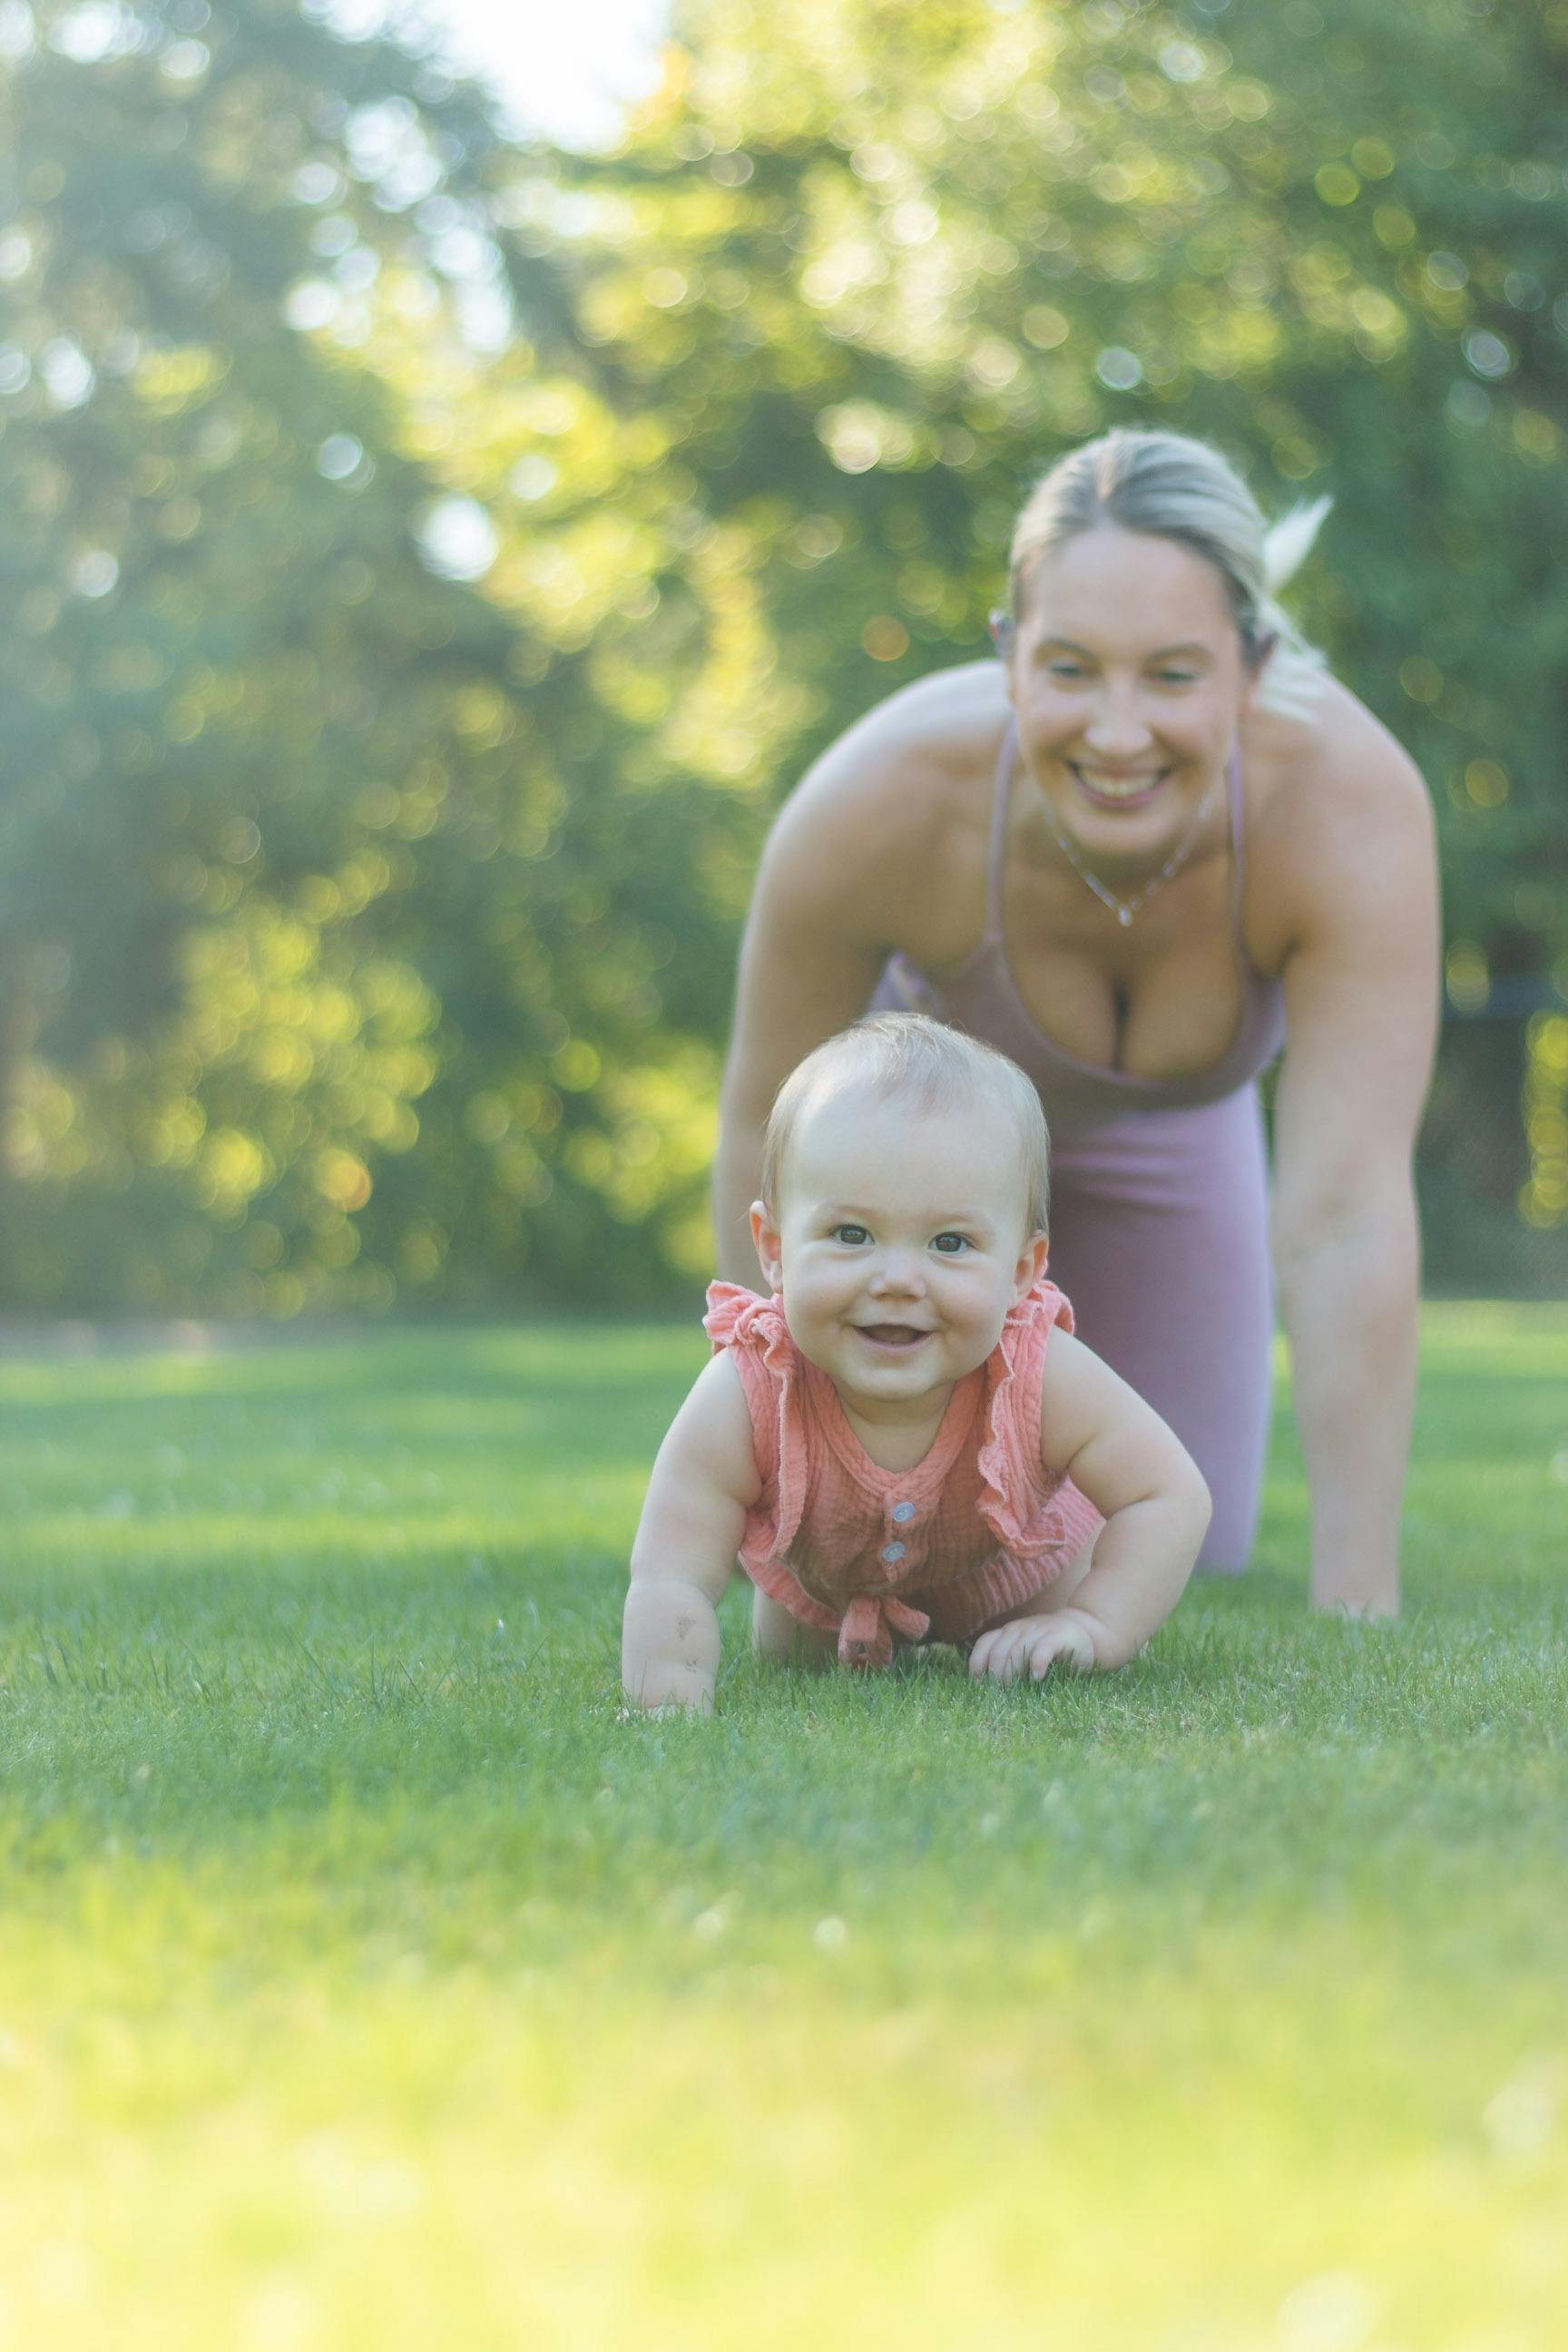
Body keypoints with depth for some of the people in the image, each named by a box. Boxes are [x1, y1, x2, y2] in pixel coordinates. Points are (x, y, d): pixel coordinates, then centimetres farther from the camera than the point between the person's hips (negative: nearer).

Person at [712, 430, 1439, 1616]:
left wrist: (1359, 1606, -48)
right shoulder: (873, 810, -41)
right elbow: (770, 1134, -23)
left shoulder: (1354, 808, -42)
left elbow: (1347, 1221, -44)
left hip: (1170, 1120, 1)